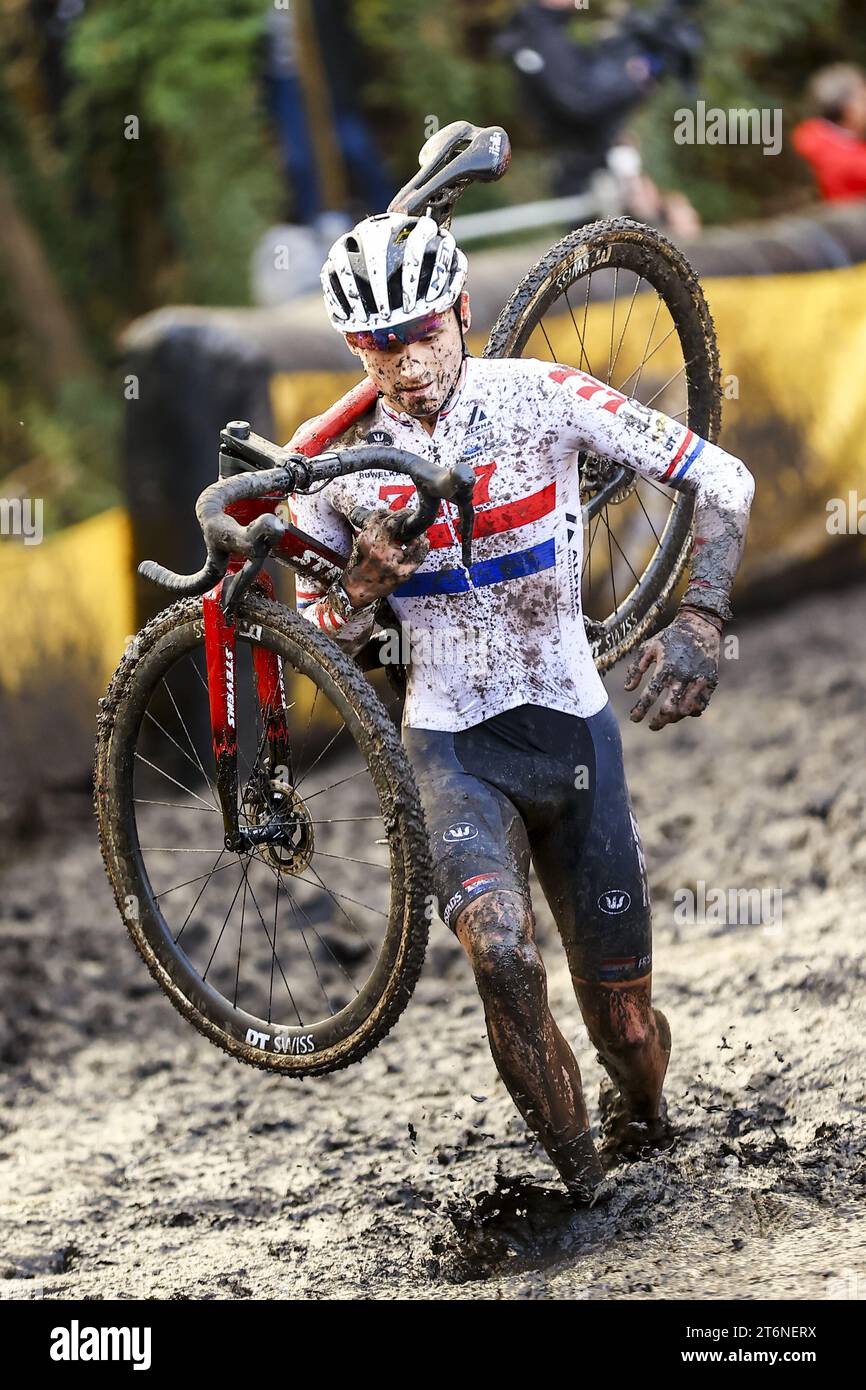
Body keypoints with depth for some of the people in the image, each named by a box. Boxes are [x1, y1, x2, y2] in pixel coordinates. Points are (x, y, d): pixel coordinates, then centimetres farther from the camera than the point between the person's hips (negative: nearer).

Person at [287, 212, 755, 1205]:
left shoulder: (540, 398, -10)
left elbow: (721, 480, -6)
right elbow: (318, 641, 4)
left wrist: (699, 621, -19)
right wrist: (370, 576, -17)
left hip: (572, 731, 1)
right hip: (452, 746, 0)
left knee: (627, 1029, 5)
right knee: (501, 953, -31)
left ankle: (643, 1128, 41)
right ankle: (580, 1189, -13)